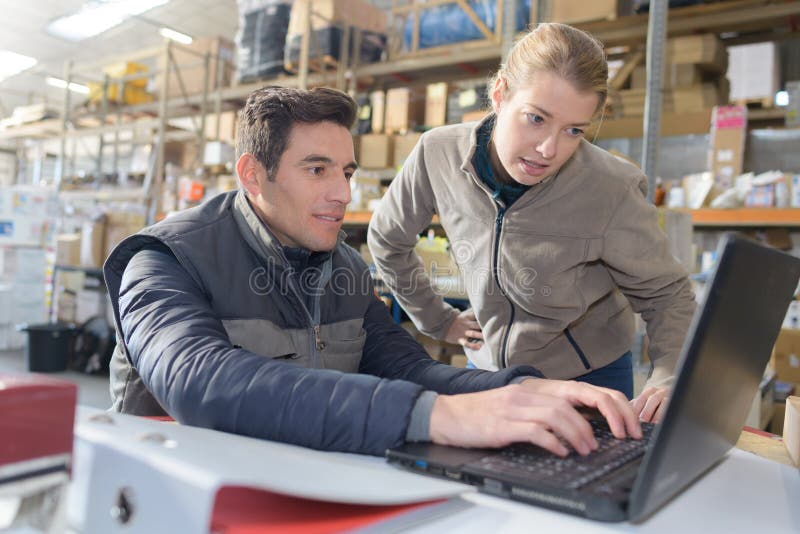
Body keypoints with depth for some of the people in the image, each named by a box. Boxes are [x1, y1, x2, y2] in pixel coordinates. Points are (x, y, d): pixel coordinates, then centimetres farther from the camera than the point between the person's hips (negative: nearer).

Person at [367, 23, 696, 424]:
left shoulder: (612, 193, -27)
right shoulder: (439, 154, -20)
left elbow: (666, 293, -11)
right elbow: (386, 240, -1)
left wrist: (668, 379, -28)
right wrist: (437, 320, 2)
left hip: (589, 378, -2)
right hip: (489, 370, 2)